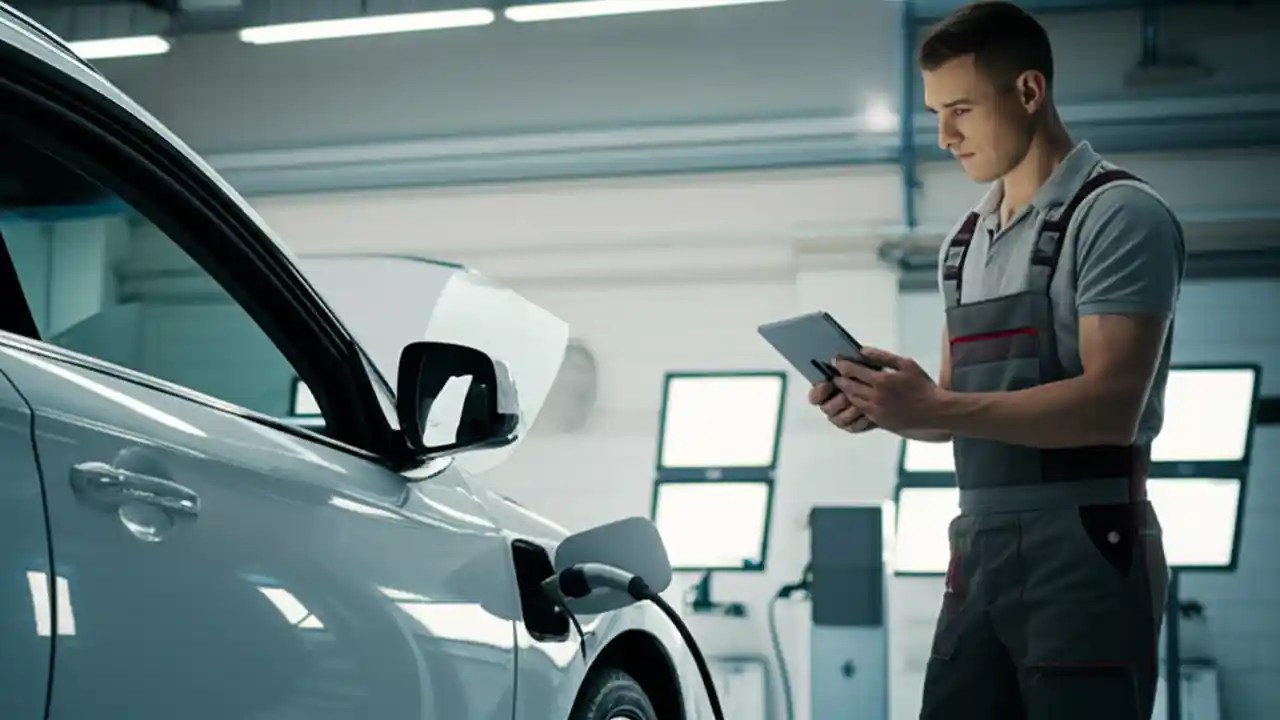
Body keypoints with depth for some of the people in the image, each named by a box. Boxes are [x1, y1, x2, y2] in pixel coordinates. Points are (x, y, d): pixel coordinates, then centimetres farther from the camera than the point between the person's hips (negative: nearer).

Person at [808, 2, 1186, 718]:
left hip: (1085, 557, -7)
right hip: (979, 555, 7)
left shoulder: (1120, 216, -8)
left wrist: (932, 408, -22)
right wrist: (884, 407, 0)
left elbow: (1111, 407, -18)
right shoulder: (966, 240, 17)